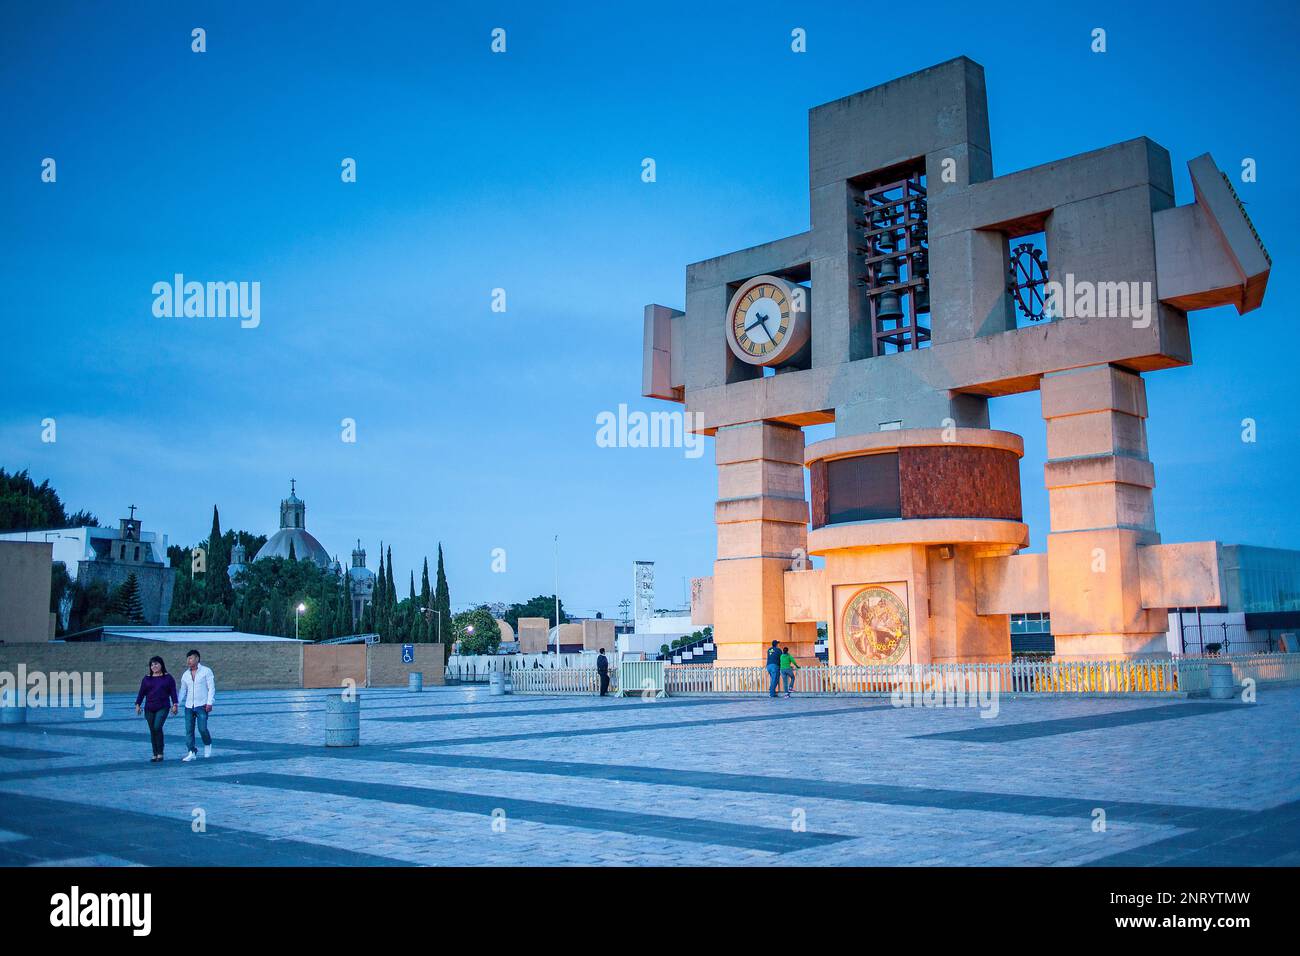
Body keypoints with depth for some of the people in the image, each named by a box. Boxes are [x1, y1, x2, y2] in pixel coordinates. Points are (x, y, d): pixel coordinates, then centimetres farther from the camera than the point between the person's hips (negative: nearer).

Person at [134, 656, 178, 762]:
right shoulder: (146, 678, 10)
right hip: (149, 709, 3)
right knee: (152, 731, 4)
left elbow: (173, 692, 3)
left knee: (157, 727, -18)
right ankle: (155, 754, 12)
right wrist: (137, 704, 0)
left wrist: (174, 704, -4)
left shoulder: (168, 678, 5)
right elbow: (141, 693, 9)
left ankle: (160, 753, -10)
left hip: (163, 707, -3)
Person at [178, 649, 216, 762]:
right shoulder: (185, 674, 13)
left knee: (202, 728, -12)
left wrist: (209, 703, -12)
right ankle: (192, 752, 6)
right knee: (189, 729, -1)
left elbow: (211, 688, -3)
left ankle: (207, 744, 16)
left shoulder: (206, 671, -1)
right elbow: (183, 690, 18)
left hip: (202, 705, -5)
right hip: (189, 706, 5)